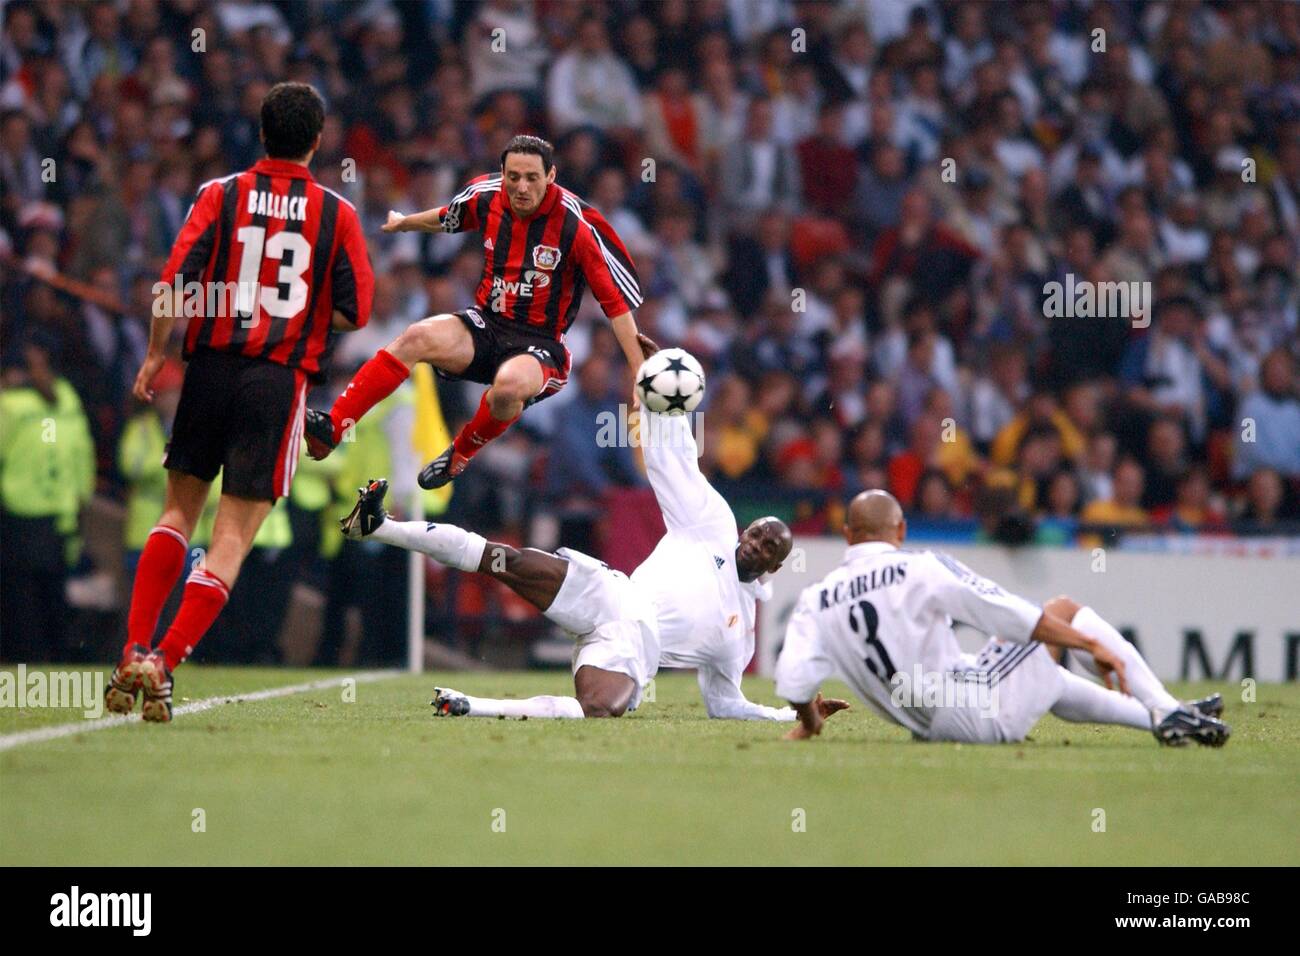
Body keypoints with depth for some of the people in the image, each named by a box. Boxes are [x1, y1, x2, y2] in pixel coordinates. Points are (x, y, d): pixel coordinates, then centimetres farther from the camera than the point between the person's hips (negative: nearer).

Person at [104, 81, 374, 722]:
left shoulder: (220, 195, 1)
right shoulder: (337, 213, 1)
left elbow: (177, 279, -7)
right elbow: (355, 311, 0)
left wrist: (155, 355, 3)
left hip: (212, 366, 2)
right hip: (280, 380, -2)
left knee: (179, 508, 19)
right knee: (233, 537, 0)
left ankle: (134, 651, 8)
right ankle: (163, 664, -13)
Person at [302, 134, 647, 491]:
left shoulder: (577, 225, -16)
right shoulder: (485, 196, -3)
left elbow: (617, 301, -12)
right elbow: (446, 219, 23)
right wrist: (403, 223, 41)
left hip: (540, 344, -4)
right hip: (486, 325, 4)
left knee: (509, 384, -38)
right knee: (418, 337, -26)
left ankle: (461, 455, -6)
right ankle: (330, 429, -31)